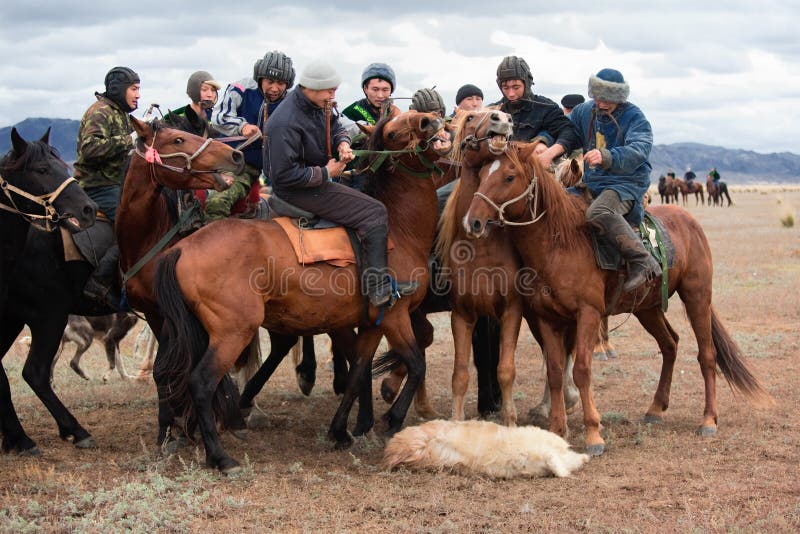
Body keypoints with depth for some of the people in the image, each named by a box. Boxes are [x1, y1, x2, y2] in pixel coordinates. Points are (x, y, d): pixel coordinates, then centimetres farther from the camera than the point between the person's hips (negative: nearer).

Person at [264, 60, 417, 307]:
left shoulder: (316, 106, 4)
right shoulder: (286, 124, -26)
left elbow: (336, 126, 21)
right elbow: (284, 175, -27)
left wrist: (343, 143, -4)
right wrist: (326, 173, -20)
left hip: (317, 180, 11)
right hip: (298, 191, -11)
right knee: (374, 212, -16)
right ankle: (379, 287, -20)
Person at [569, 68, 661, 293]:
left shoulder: (635, 118, -9)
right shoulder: (584, 112, 11)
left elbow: (637, 152, -25)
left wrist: (607, 157, -44)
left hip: (626, 184, -8)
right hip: (591, 185, 8)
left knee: (598, 213, -38)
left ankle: (643, 262, -35)